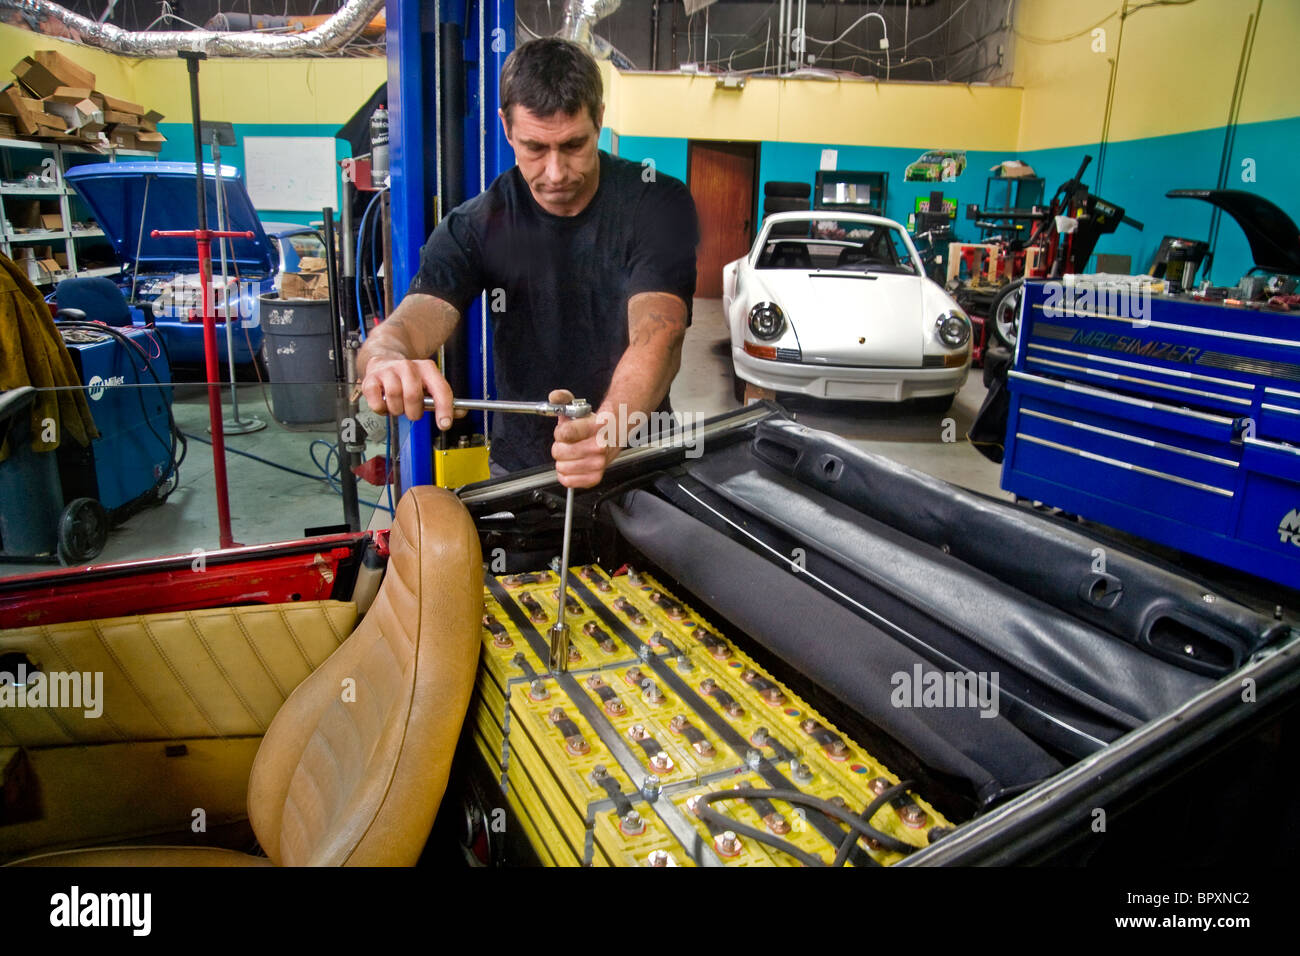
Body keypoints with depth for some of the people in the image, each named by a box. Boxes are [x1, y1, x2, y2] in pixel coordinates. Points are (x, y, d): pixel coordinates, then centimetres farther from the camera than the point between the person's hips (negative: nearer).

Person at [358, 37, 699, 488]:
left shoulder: (658, 204, -8)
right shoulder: (474, 227, -3)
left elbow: (658, 334, -24)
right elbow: (404, 328, -15)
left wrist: (608, 432, -45)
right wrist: (386, 360, -42)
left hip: (639, 456, -1)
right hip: (520, 465, 2)